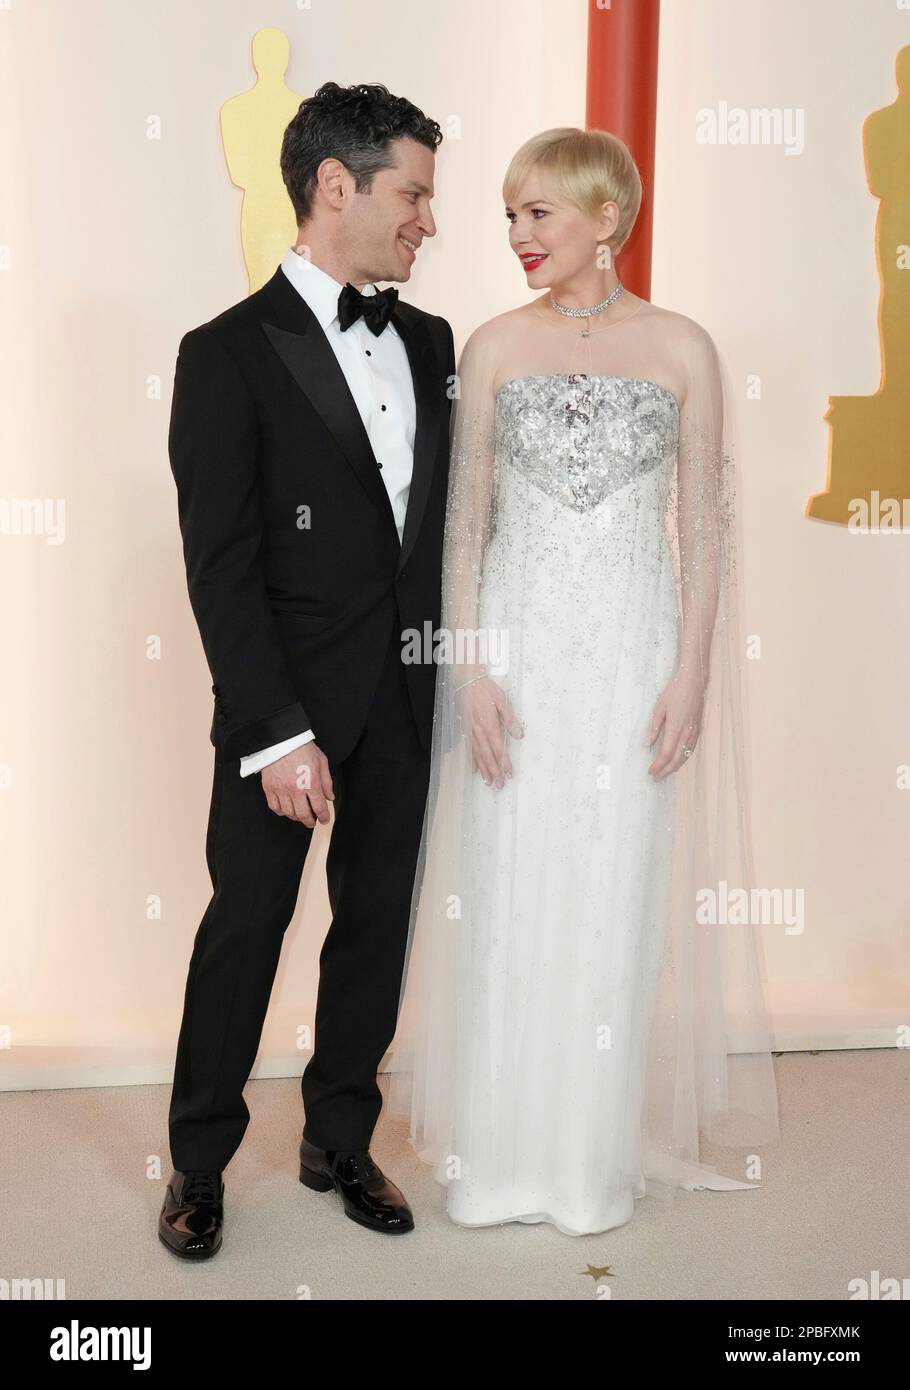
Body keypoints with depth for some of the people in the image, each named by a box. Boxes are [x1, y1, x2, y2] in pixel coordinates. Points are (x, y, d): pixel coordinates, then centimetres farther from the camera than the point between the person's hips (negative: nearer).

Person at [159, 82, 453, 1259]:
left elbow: (451, 513, 10)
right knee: (245, 929, 7)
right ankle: (199, 1161, 26)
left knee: (378, 921, 13)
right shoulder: (229, 355, -9)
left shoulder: (429, 343, 8)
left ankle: (340, 1140, 32)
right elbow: (219, 567, -13)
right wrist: (277, 734, -17)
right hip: (289, 708, -5)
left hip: (408, 702, 5)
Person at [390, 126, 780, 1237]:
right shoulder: (495, 348, 3)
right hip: (516, 646, 1)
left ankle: (593, 1156, 22)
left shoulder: (681, 348, 1)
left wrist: (690, 674, -5)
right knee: (505, 896, 5)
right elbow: (464, 523, 2)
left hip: (634, 650, 0)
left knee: (612, 896, 6)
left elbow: (704, 527, 1)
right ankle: (500, 1155, 21)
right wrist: (469, 668, -6)